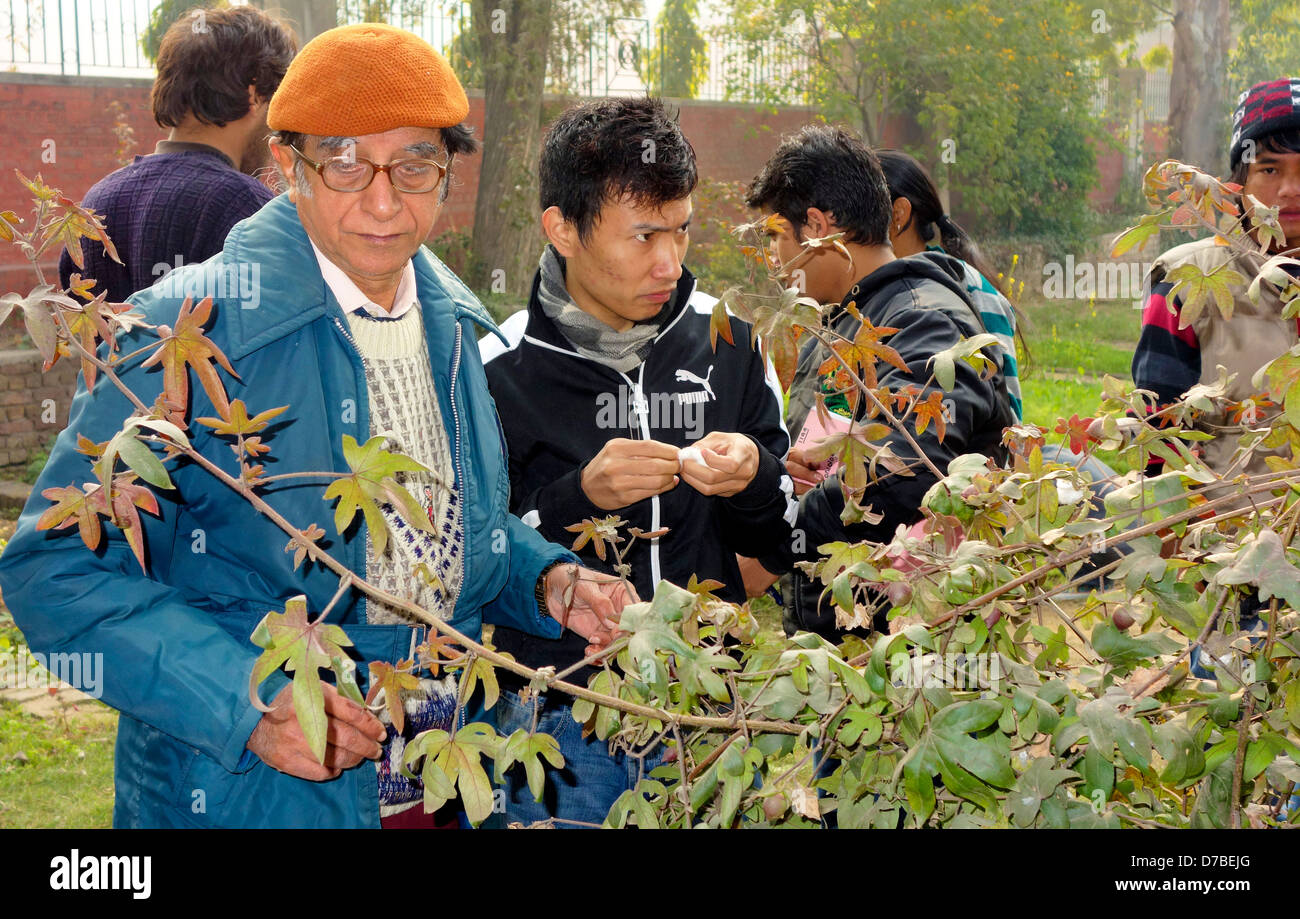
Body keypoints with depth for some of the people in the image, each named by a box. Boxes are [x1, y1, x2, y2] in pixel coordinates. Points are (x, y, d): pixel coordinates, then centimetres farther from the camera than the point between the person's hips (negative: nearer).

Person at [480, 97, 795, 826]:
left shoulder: (726, 345, 2)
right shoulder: (501, 370, -8)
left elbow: (782, 538, 9)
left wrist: (755, 481, -13)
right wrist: (579, 499, -22)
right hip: (558, 719, -3)